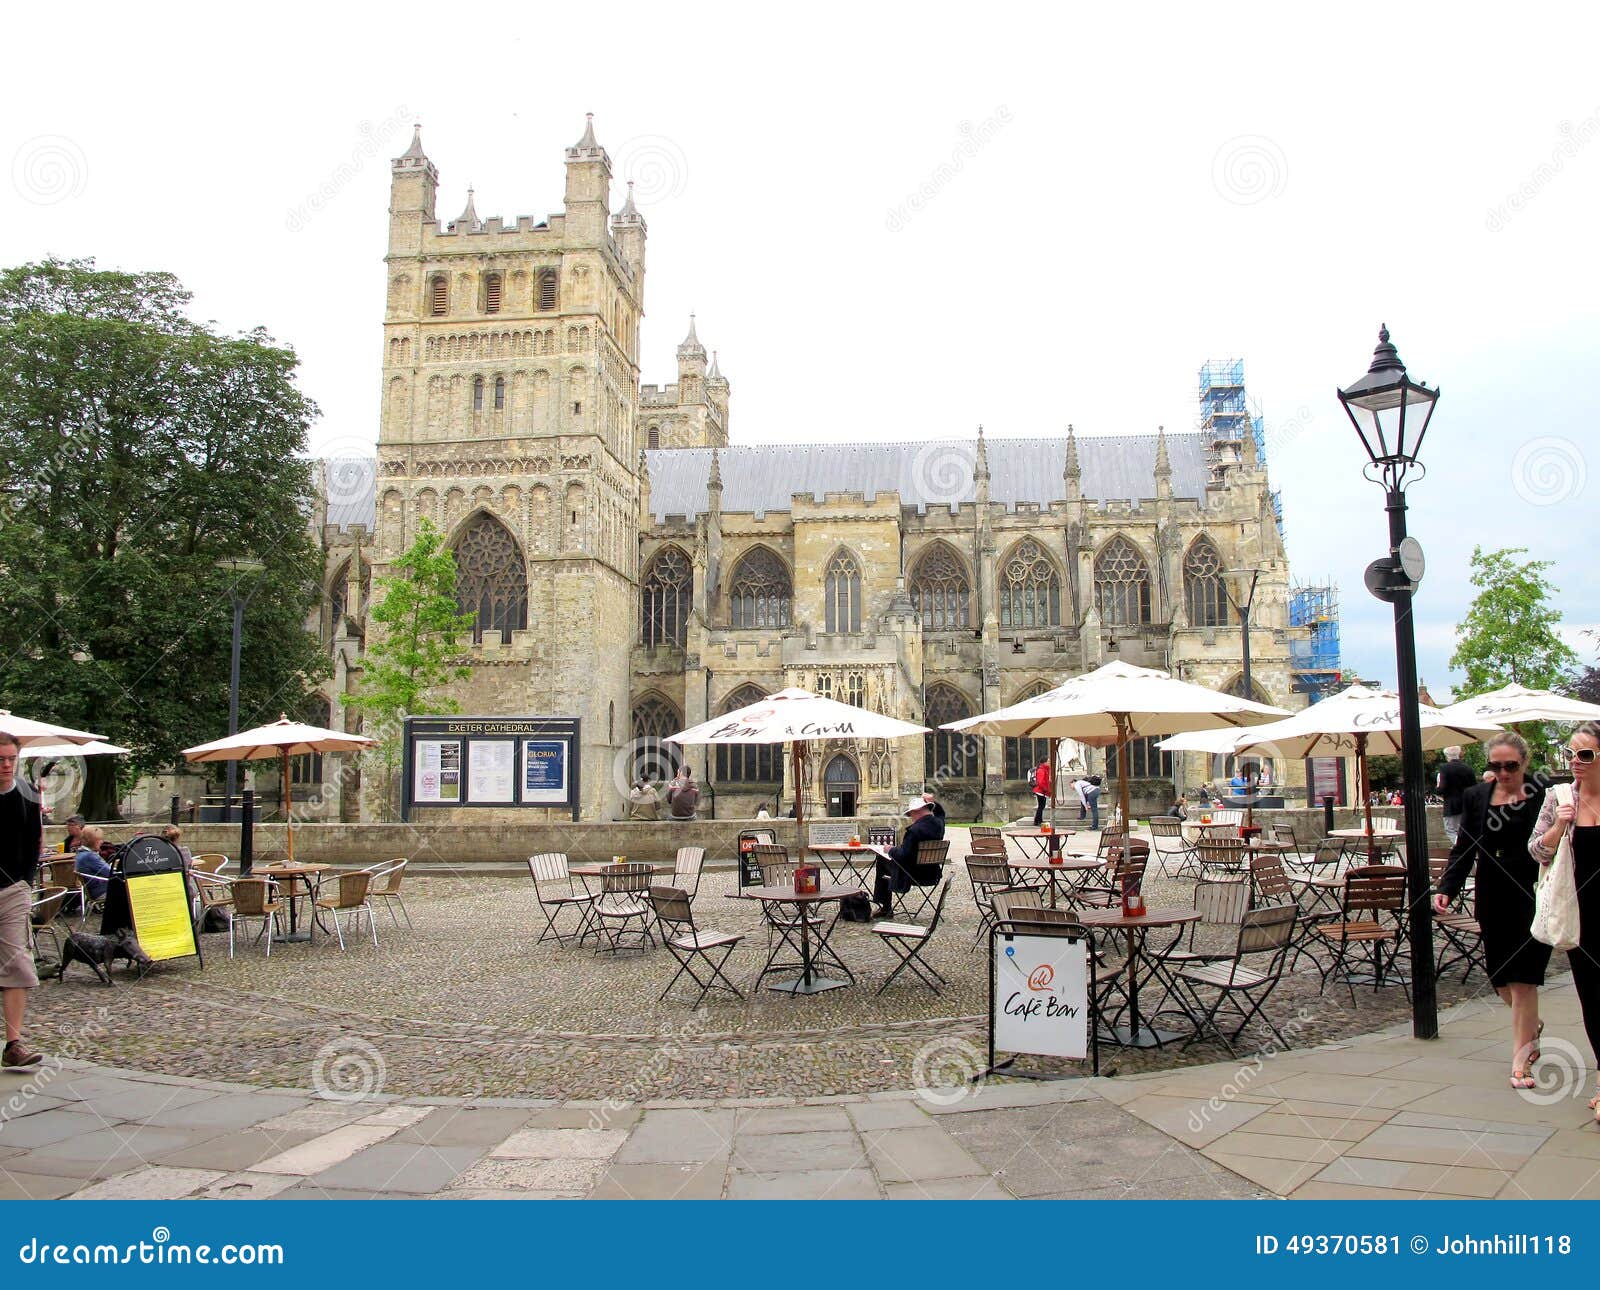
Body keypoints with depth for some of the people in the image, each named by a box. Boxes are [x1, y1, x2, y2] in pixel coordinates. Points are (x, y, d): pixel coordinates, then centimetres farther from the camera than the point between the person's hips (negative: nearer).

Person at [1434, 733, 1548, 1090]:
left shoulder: (1543, 797, -5)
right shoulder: (1476, 796, 5)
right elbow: (1463, 847, 5)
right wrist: (1447, 888, -4)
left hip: (1531, 897, -4)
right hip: (1493, 899, 4)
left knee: (1522, 980, -3)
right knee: (1500, 980, 12)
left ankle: (1520, 1060, 8)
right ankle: (1531, 1027, 42)